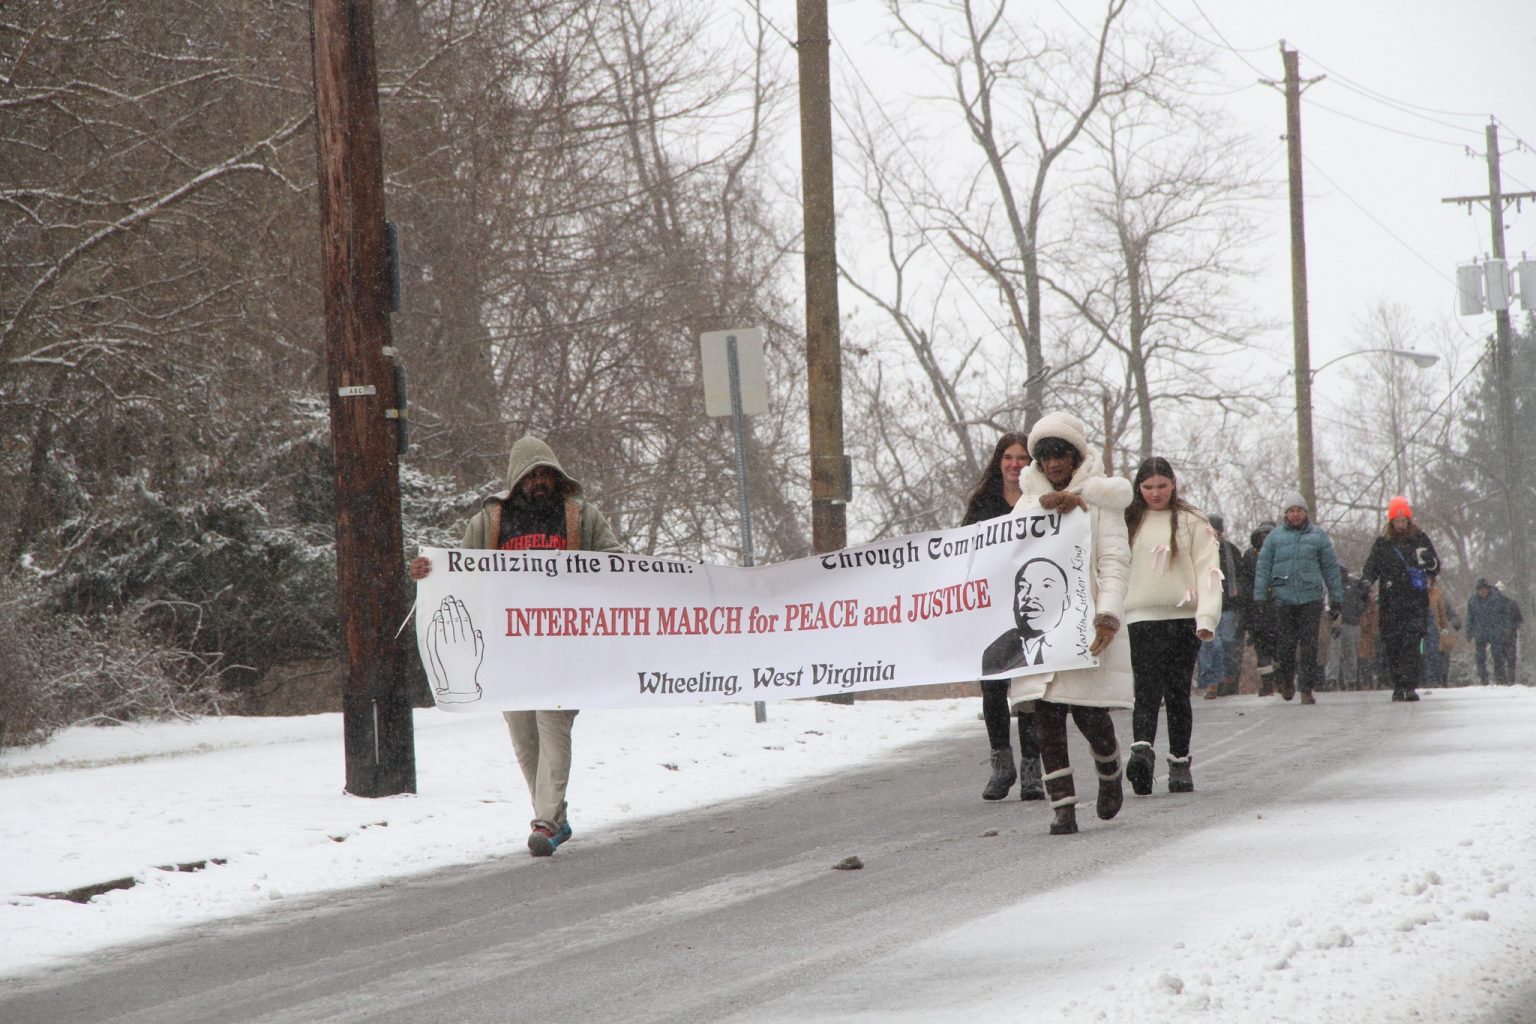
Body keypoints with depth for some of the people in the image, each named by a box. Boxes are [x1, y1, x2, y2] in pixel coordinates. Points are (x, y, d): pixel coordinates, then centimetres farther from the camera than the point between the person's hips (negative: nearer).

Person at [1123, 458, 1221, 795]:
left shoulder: (1192, 523, 5)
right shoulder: (1128, 523, 12)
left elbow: (1208, 570, -2)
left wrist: (1207, 616, -14)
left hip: (1183, 617, 0)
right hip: (1142, 618, 0)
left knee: (1178, 693, 4)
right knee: (1147, 688, -15)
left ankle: (1180, 764, 12)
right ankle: (1141, 751, -32)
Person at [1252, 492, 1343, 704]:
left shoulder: (1318, 536, 9)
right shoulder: (1275, 537, 9)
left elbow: (1331, 567, 11)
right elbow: (1263, 568, 8)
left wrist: (1336, 599, 8)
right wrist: (1259, 597, 1)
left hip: (1311, 599, 0)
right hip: (1283, 598, 0)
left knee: (1309, 645, -3)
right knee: (1285, 644, 0)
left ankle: (1307, 688, 1)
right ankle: (1286, 680, 23)